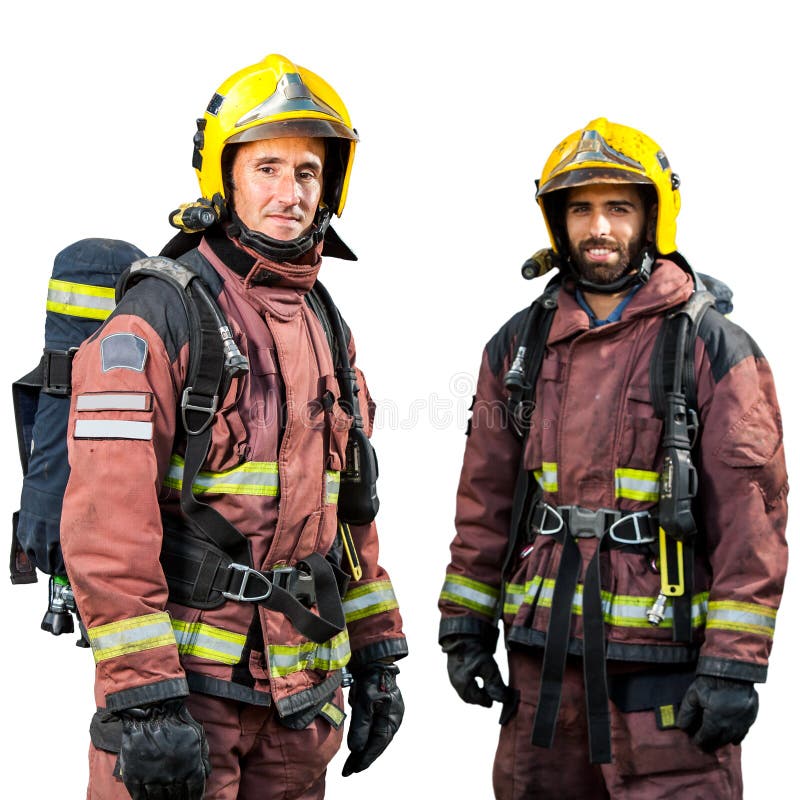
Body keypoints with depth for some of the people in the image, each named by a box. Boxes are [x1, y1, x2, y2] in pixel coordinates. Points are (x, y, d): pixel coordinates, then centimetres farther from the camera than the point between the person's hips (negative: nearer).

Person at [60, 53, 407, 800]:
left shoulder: (326, 328, 14)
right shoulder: (159, 316, -10)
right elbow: (106, 519, -17)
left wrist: (377, 655, 15)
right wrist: (142, 696, -21)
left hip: (303, 692, 7)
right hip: (182, 678, -6)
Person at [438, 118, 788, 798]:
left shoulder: (714, 349, -4)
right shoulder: (519, 345, 10)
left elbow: (753, 515, -7)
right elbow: (485, 500, 15)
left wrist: (734, 663, -12)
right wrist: (467, 622, 11)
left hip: (666, 660, -4)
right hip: (542, 656, 4)